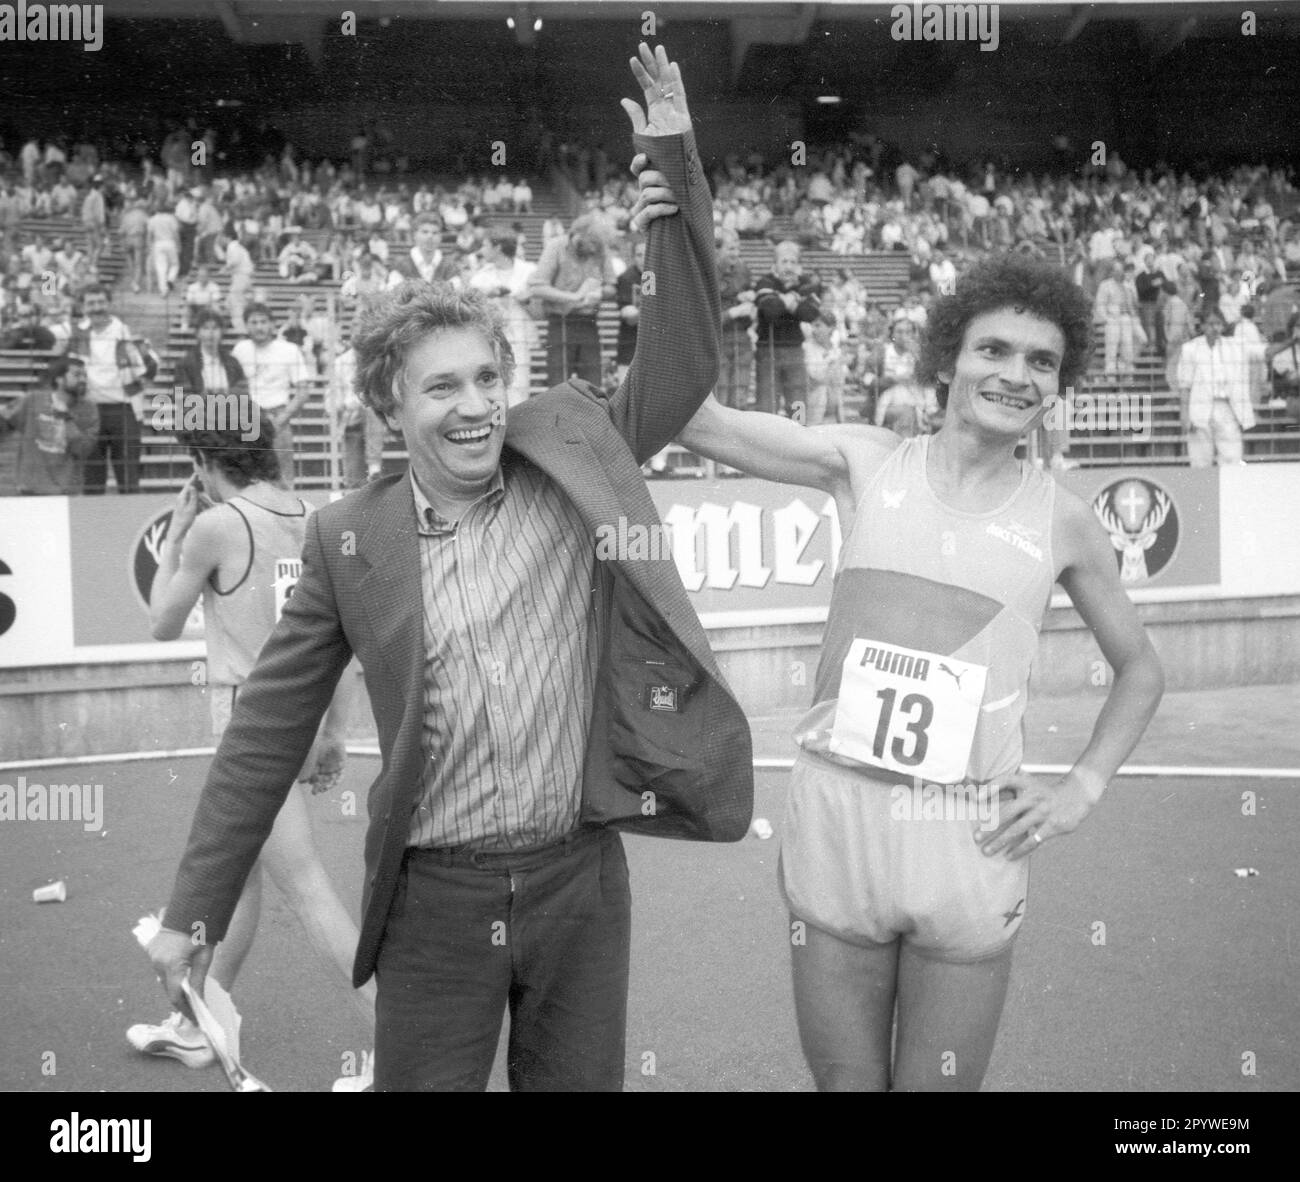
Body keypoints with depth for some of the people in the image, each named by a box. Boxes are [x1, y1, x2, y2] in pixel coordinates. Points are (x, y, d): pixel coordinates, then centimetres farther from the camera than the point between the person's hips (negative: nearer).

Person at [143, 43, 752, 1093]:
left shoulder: (574, 462, -1)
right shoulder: (349, 538, -3)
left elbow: (686, 358, -5)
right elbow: (269, 729, 1)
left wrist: (677, 161, -11)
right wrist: (195, 911, 1)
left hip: (581, 878, 1)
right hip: (434, 898, -1)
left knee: (578, 1082, 19)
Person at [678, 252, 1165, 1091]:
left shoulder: (1061, 520, 4)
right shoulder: (867, 463, 3)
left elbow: (1140, 669, 18)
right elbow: (699, 420, -4)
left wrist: (1083, 788, 5)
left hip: (970, 836, 0)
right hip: (836, 811, 0)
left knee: (939, 1083, 11)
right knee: (844, 1079, 12)